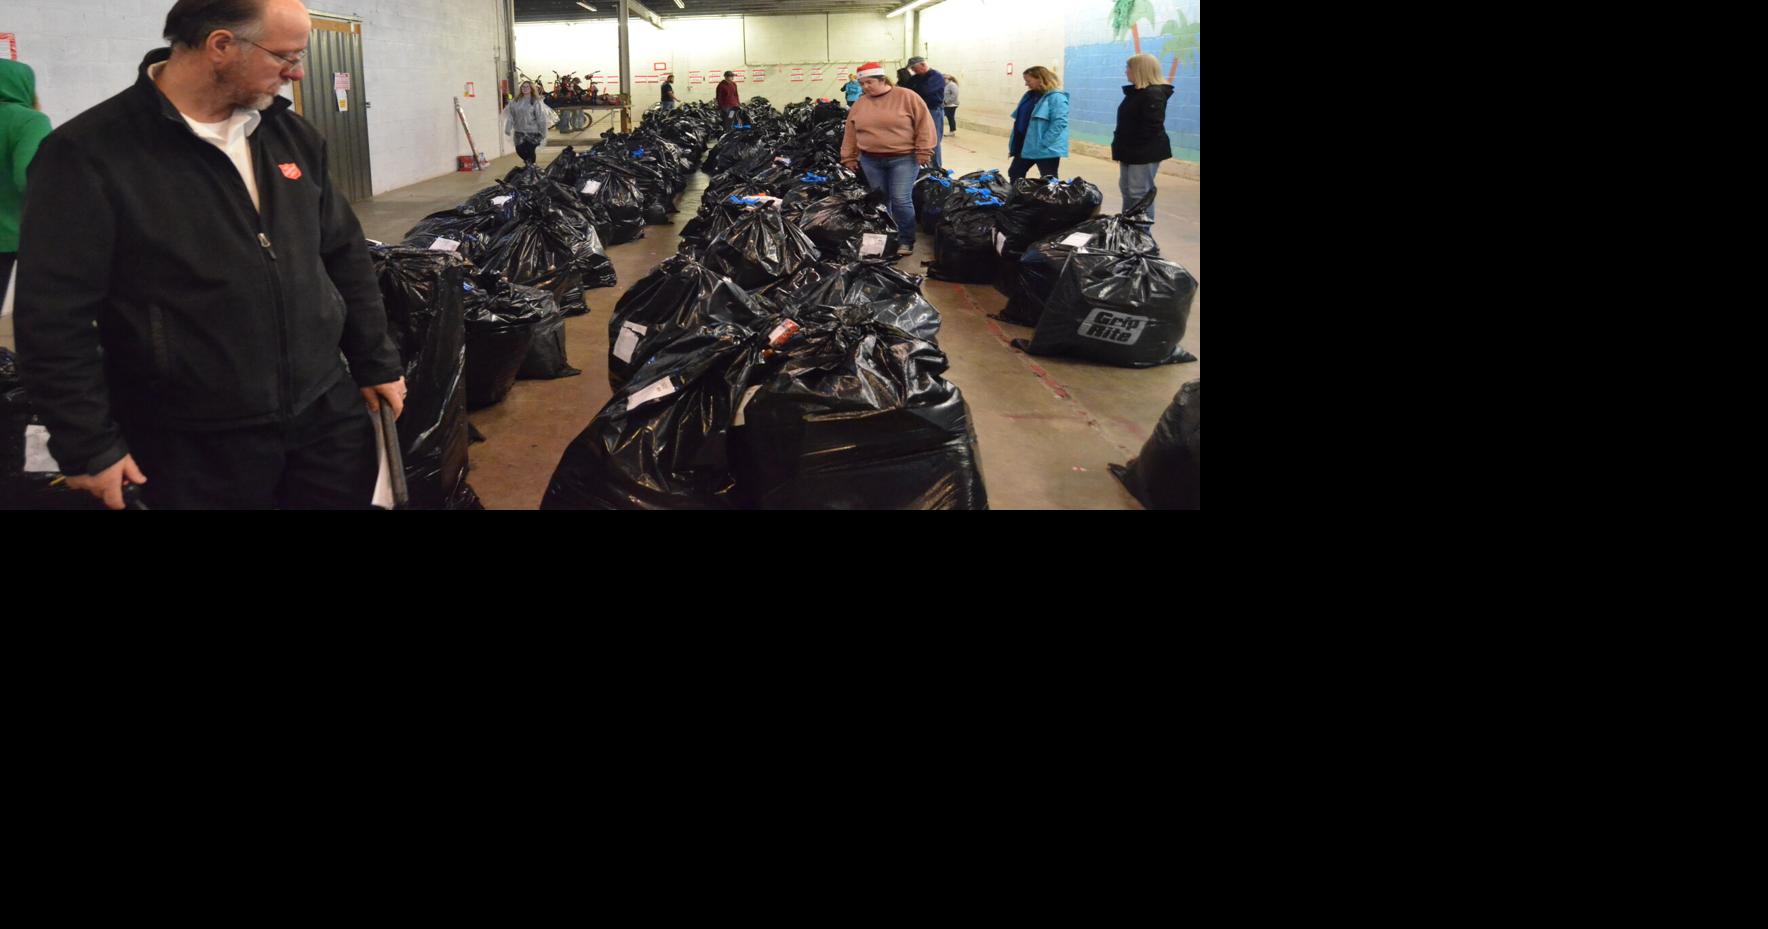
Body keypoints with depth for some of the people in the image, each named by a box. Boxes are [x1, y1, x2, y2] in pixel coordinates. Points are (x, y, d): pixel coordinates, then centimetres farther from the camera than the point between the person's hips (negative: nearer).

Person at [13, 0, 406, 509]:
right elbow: (54, 318, -12)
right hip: (197, 447, -5)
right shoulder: (90, 154, -13)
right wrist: (89, 446, -11)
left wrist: (377, 362, 14)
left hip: (329, 412, 5)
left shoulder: (292, 134, 6)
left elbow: (345, 256, 15)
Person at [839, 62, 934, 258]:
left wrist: (923, 152, -10)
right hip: (870, 161, 4)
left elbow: (924, 124, -6)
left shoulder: (907, 97, -6)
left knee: (901, 201, -7)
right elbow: (850, 133, 13)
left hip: (903, 159, -4)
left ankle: (906, 241, 5)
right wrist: (848, 158, 12)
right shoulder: (860, 104, 7)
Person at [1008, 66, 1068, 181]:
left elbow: (1059, 123, -23)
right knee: (1014, 174, 18)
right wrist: (1014, 143, 13)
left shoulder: (1056, 97, -15)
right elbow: (1019, 119, 19)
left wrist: (1042, 144, -25)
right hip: (1025, 146, 9)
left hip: (1046, 150, -9)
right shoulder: (1030, 95, 12)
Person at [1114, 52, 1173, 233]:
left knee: (1140, 193, -7)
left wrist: (1134, 149, -21)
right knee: (1126, 189, 16)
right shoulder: (1136, 91, 15)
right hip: (1131, 151, 11)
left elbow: (1151, 127, -22)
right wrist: (1120, 147, 13)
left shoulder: (1153, 94, -17)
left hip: (1145, 152, -11)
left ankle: (1143, 232, -1)